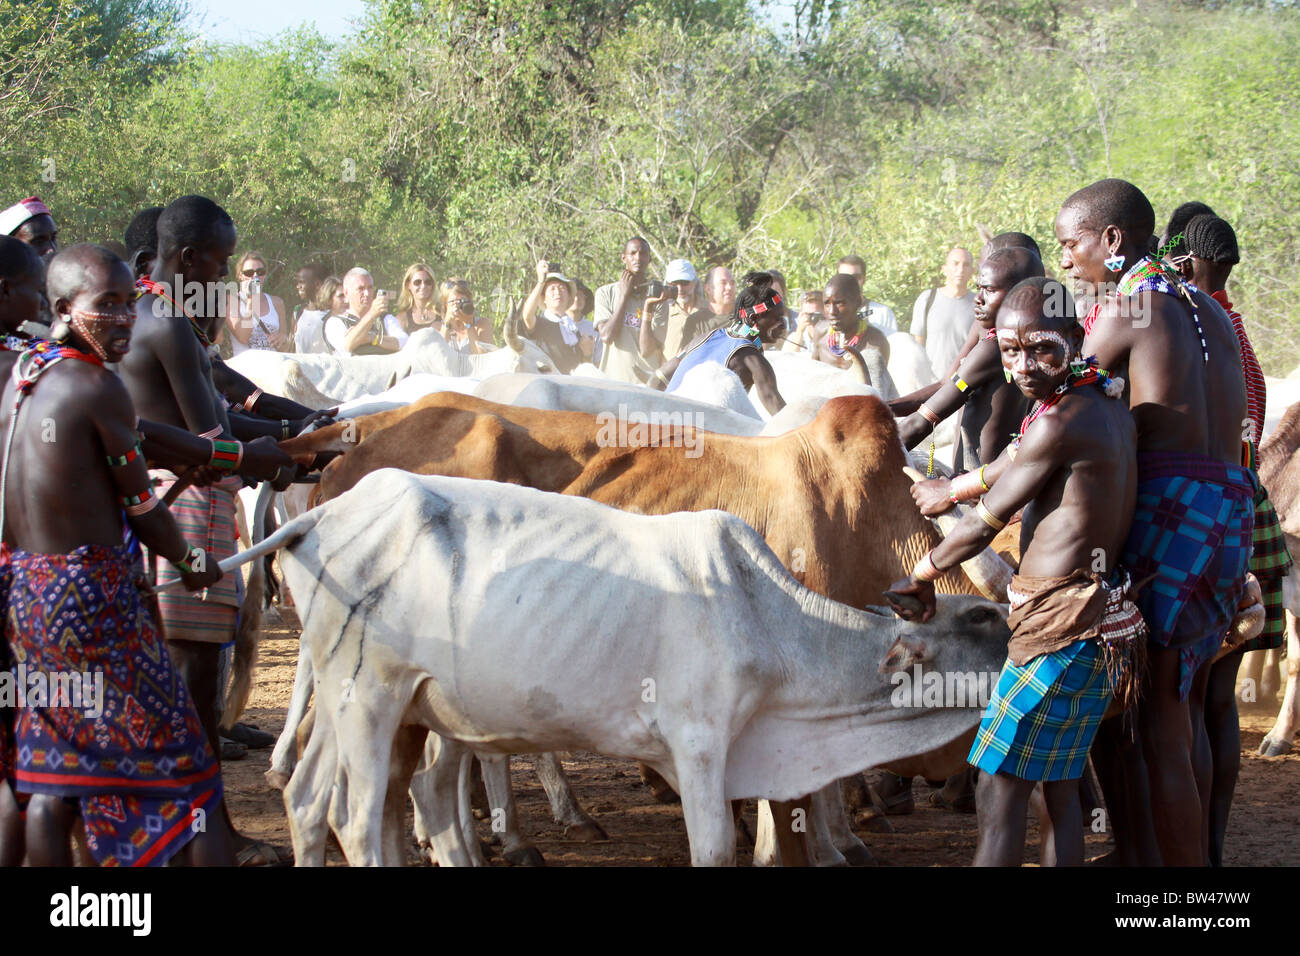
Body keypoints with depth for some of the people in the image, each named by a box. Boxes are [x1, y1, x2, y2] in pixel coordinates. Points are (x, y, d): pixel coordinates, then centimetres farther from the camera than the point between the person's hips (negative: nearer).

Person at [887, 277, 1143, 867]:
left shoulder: (1060, 422, -17)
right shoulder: (1112, 406, 10)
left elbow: (984, 524, -8)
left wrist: (919, 577, 6)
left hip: (1059, 622, -9)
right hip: (1103, 618, 9)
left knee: (999, 791, -6)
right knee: (1060, 792, 14)